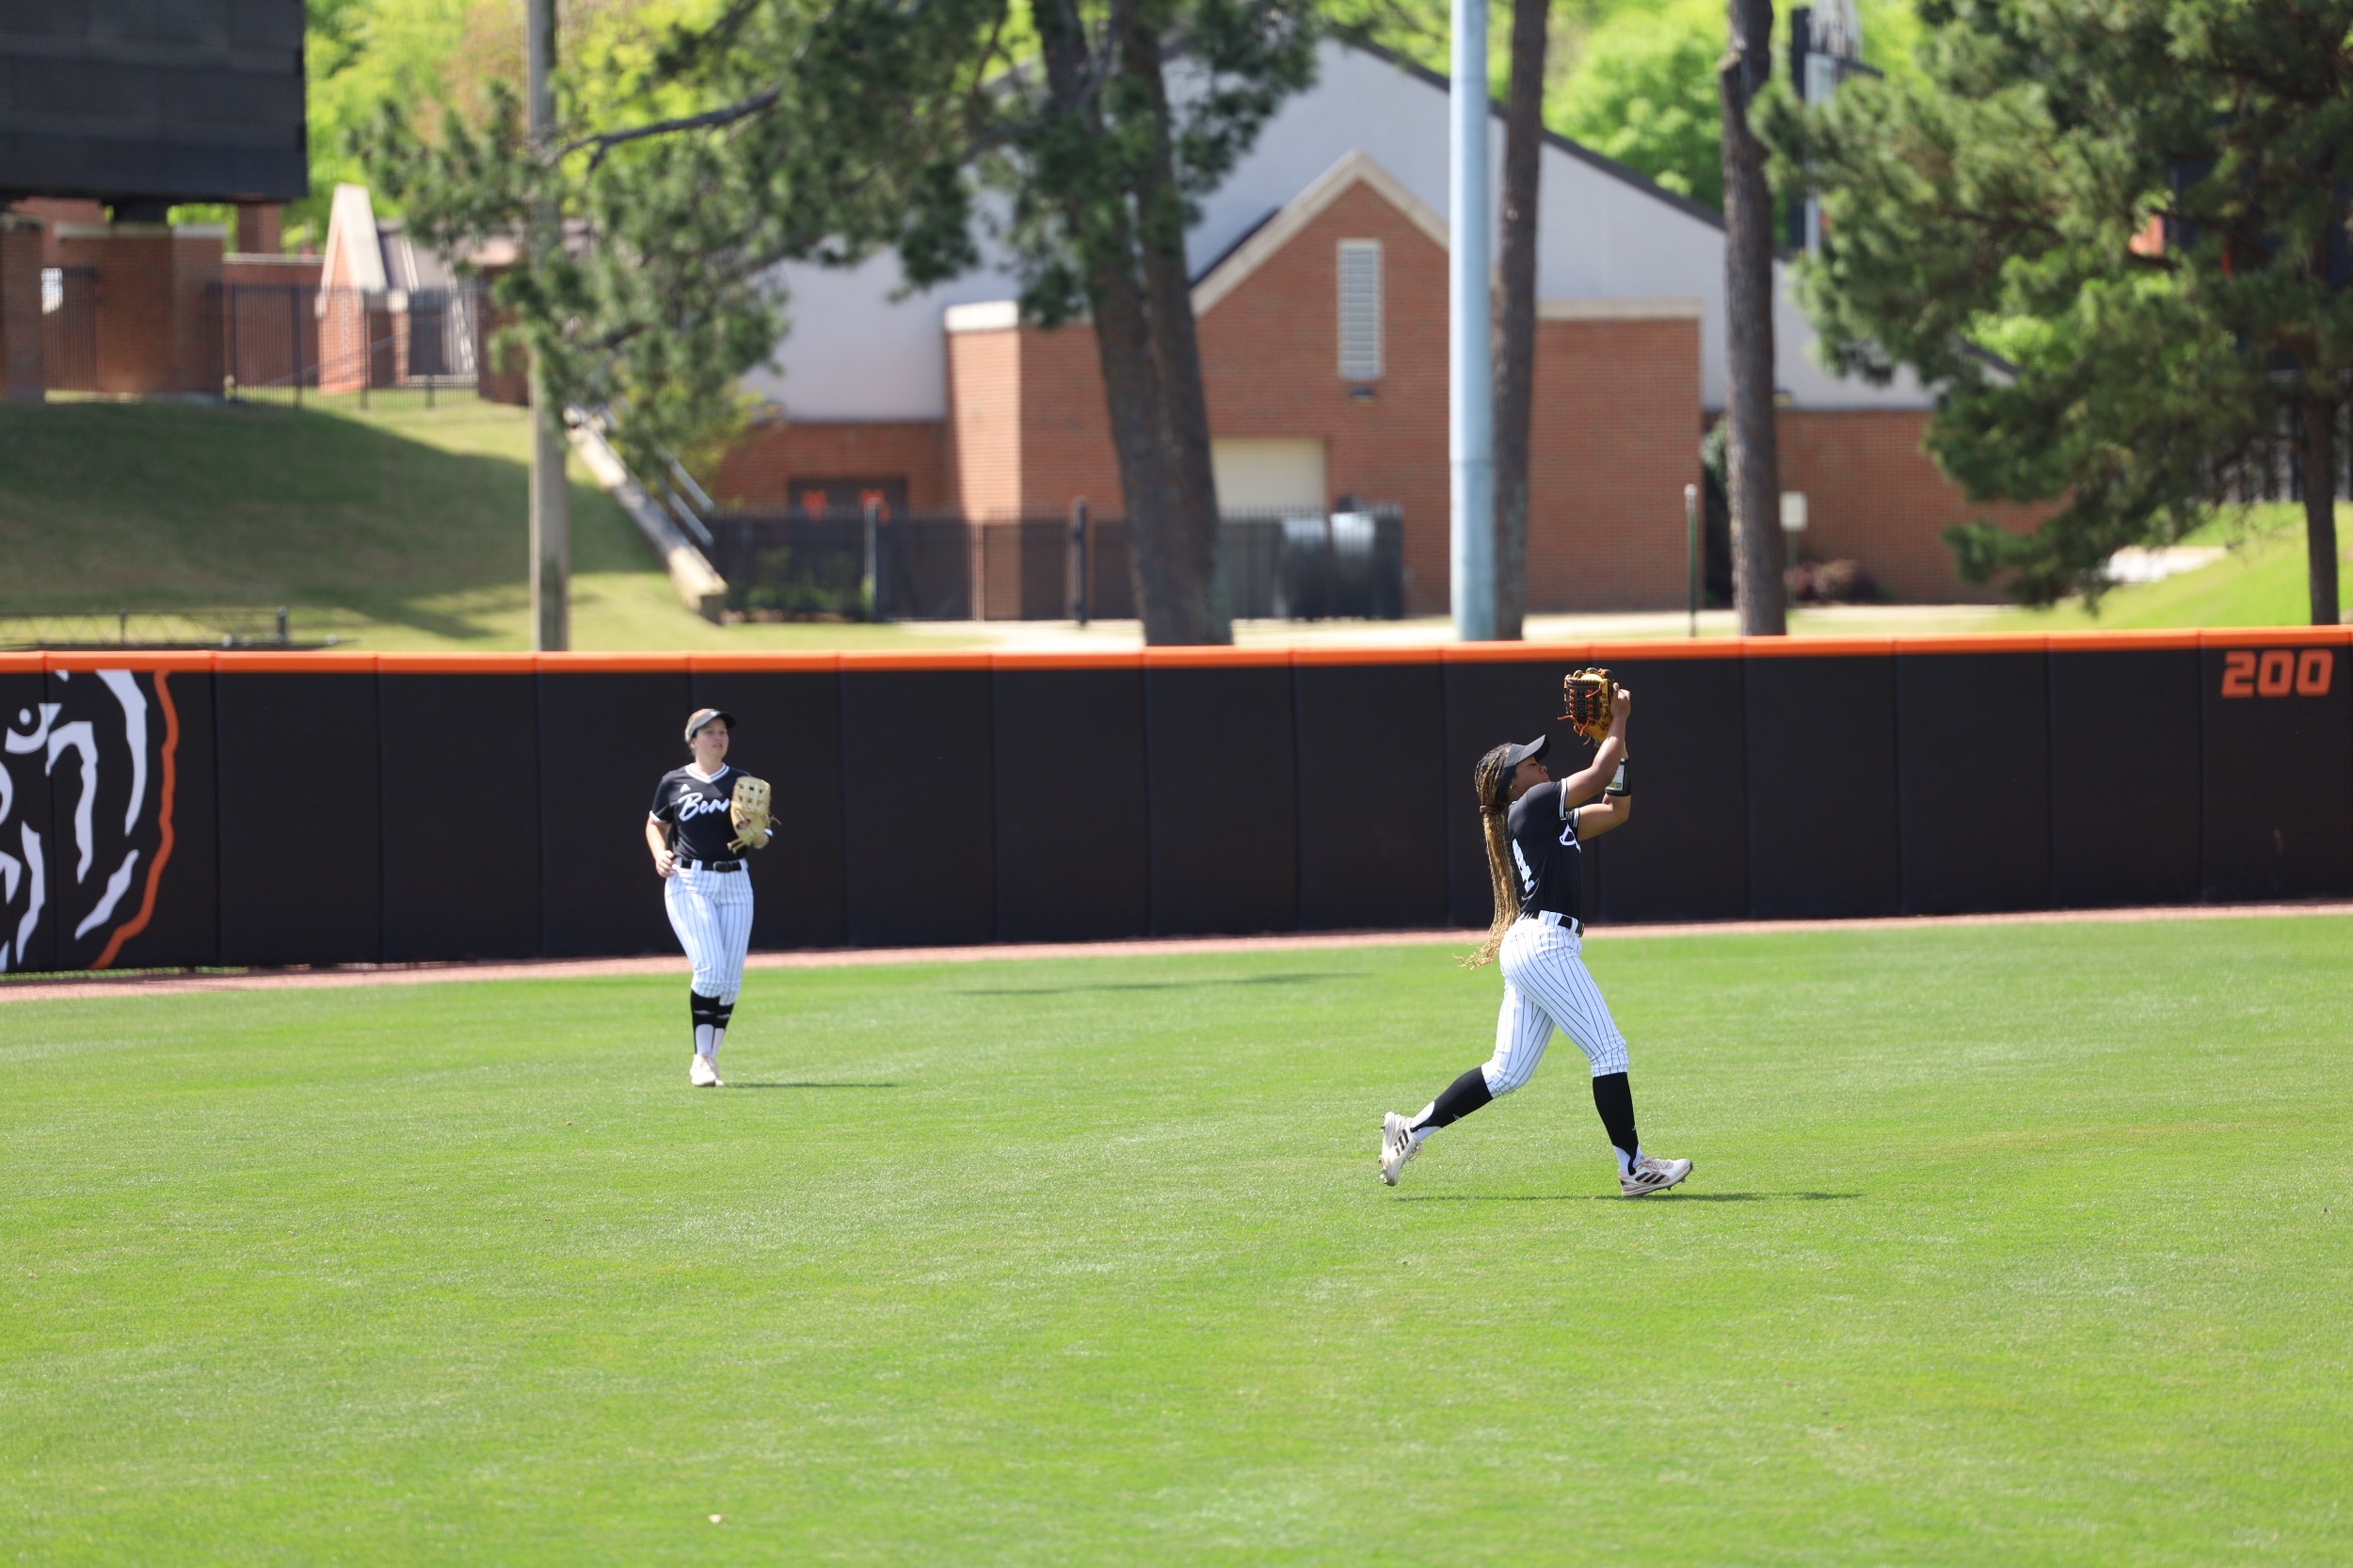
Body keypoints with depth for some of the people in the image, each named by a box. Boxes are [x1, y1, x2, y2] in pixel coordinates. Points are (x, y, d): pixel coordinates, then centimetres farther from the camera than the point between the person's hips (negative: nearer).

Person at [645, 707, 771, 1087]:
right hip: (688, 883, -3)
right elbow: (655, 825, 16)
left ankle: (710, 1058, 13)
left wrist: (756, 834, -14)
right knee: (710, 968, -17)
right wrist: (660, 854, -4)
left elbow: (762, 840, 10)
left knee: (730, 979, 0)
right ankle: (701, 1059, -9)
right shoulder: (674, 783, 3)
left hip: (734, 883, 3)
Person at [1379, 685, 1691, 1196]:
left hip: (1525, 947, 10)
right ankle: (1633, 1168, -5)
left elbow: (1617, 809, 25)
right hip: (1545, 943, -10)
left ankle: (1410, 1131, 10)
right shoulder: (1533, 805, -3)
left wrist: (1616, 742, 20)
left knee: (1506, 1072, 9)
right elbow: (1600, 775, -6)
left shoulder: (1554, 818, 23)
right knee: (1608, 1049, -7)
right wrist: (1618, 723, 7)